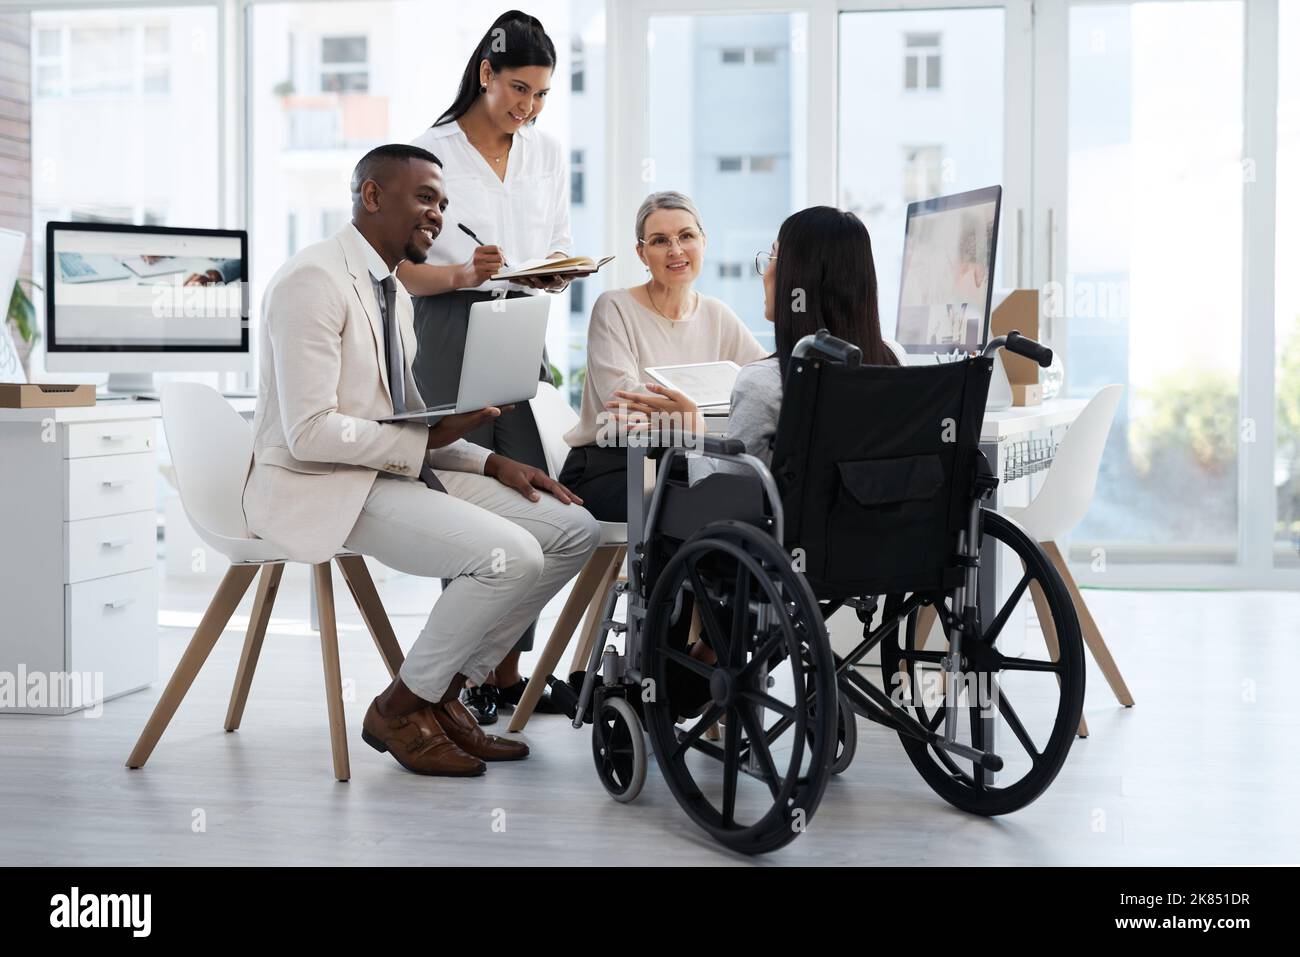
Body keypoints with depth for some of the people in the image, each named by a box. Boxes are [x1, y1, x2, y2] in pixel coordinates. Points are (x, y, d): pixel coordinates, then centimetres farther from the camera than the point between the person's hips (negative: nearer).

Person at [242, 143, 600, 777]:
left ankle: (446, 693, 7)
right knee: (509, 555, -27)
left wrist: (494, 463, 3)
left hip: (395, 469, 10)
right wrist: (429, 440, -19)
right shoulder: (315, 280, -14)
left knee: (574, 530, -1)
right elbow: (310, 433, -22)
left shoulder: (394, 291, 17)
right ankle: (397, 710, -5)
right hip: (317, 486, -10)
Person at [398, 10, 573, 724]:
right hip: (451, 333, -5)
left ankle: (507, 669, 9)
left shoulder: (548, 155, 13)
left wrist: (557, 271, -6)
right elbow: (409, 271, -3)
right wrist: (466, 273, -22)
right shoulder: (430, 152, -2)